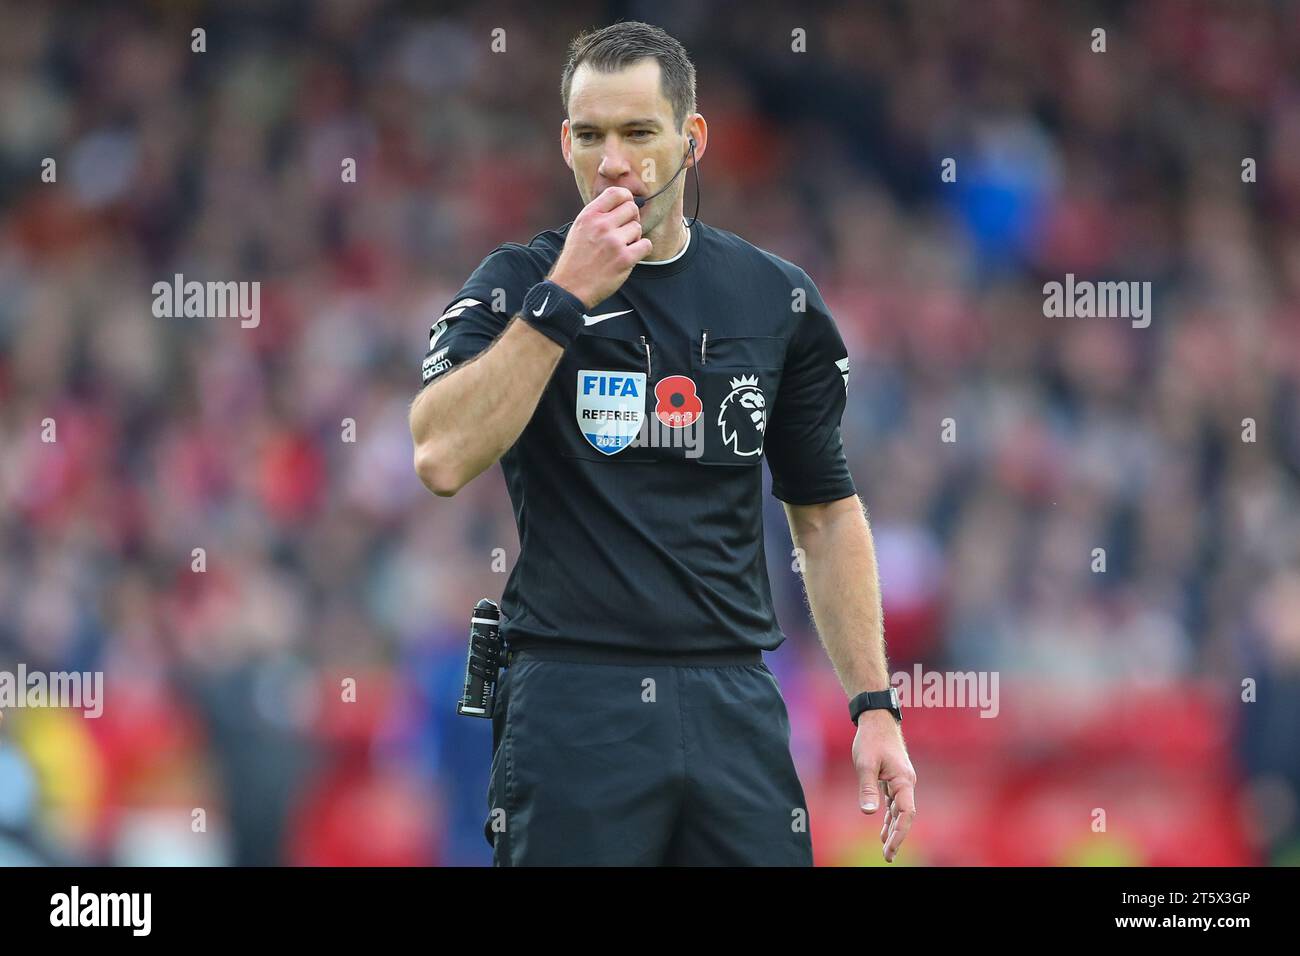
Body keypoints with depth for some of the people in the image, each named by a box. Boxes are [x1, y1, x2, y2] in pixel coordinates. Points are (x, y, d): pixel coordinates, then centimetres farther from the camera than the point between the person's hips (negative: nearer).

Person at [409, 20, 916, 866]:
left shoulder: (777, 298, 9)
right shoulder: (517, 286, 0)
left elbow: (826, 512, 16)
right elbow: (443, 457, -18)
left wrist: (875, 706, 9)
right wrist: (565, 296, -19)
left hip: (735, 702, 3)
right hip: (573, 703, -3)